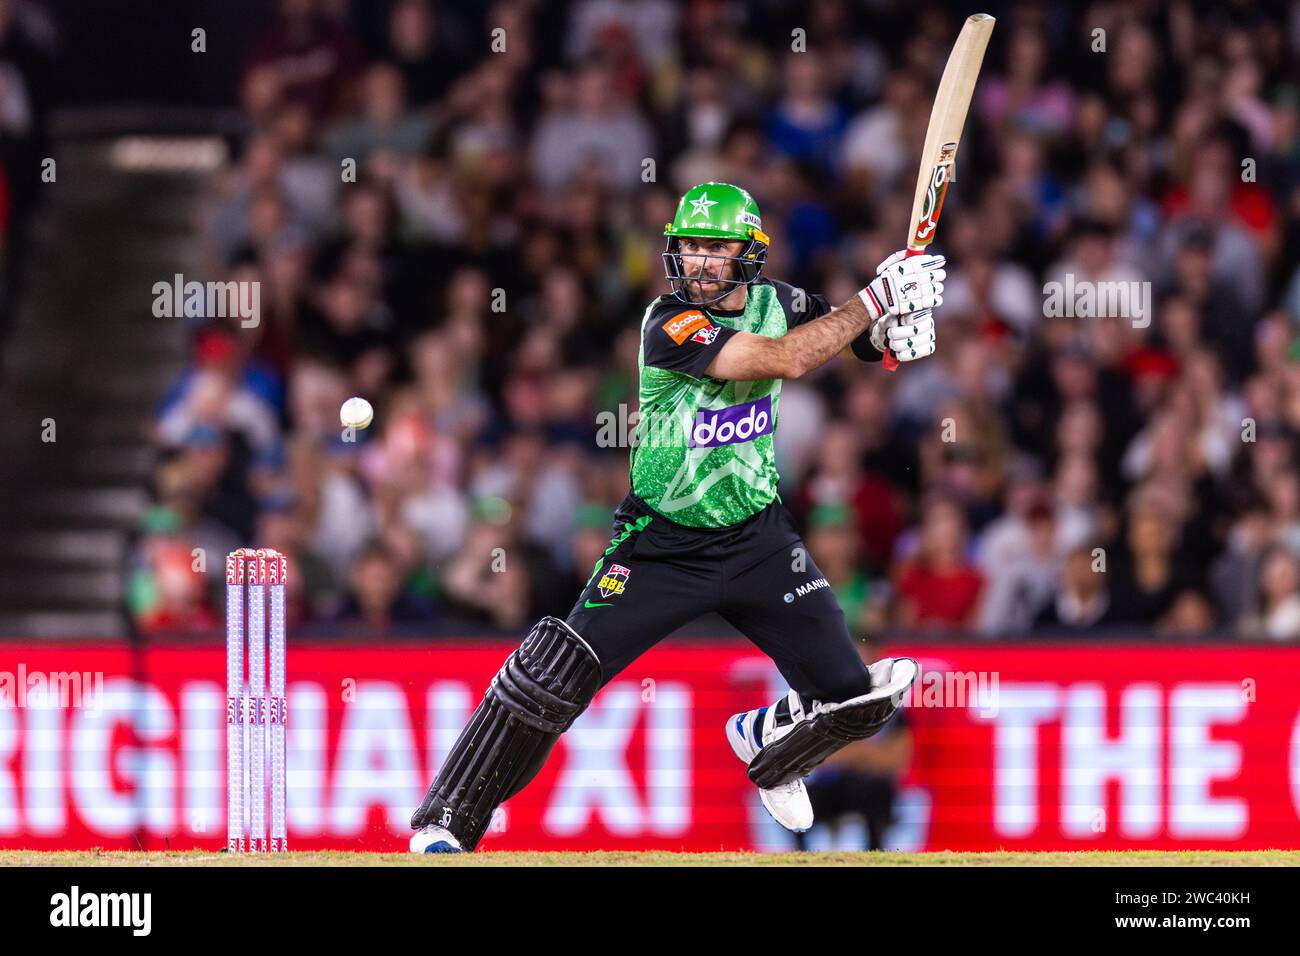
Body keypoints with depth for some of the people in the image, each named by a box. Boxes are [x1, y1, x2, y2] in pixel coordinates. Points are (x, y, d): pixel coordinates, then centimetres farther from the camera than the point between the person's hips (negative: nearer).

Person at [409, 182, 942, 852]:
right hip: (660, 545, -5)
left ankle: (764, 741, 35)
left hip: (757, 541, 5)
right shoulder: (670, 324, -20)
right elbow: (786, 359, -29)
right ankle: (445, 824, -2)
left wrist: (893, 324, -12)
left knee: (852, 701, 0)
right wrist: (875, 297, -23)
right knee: (552, 680, -15)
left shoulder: (774, 302, -2)